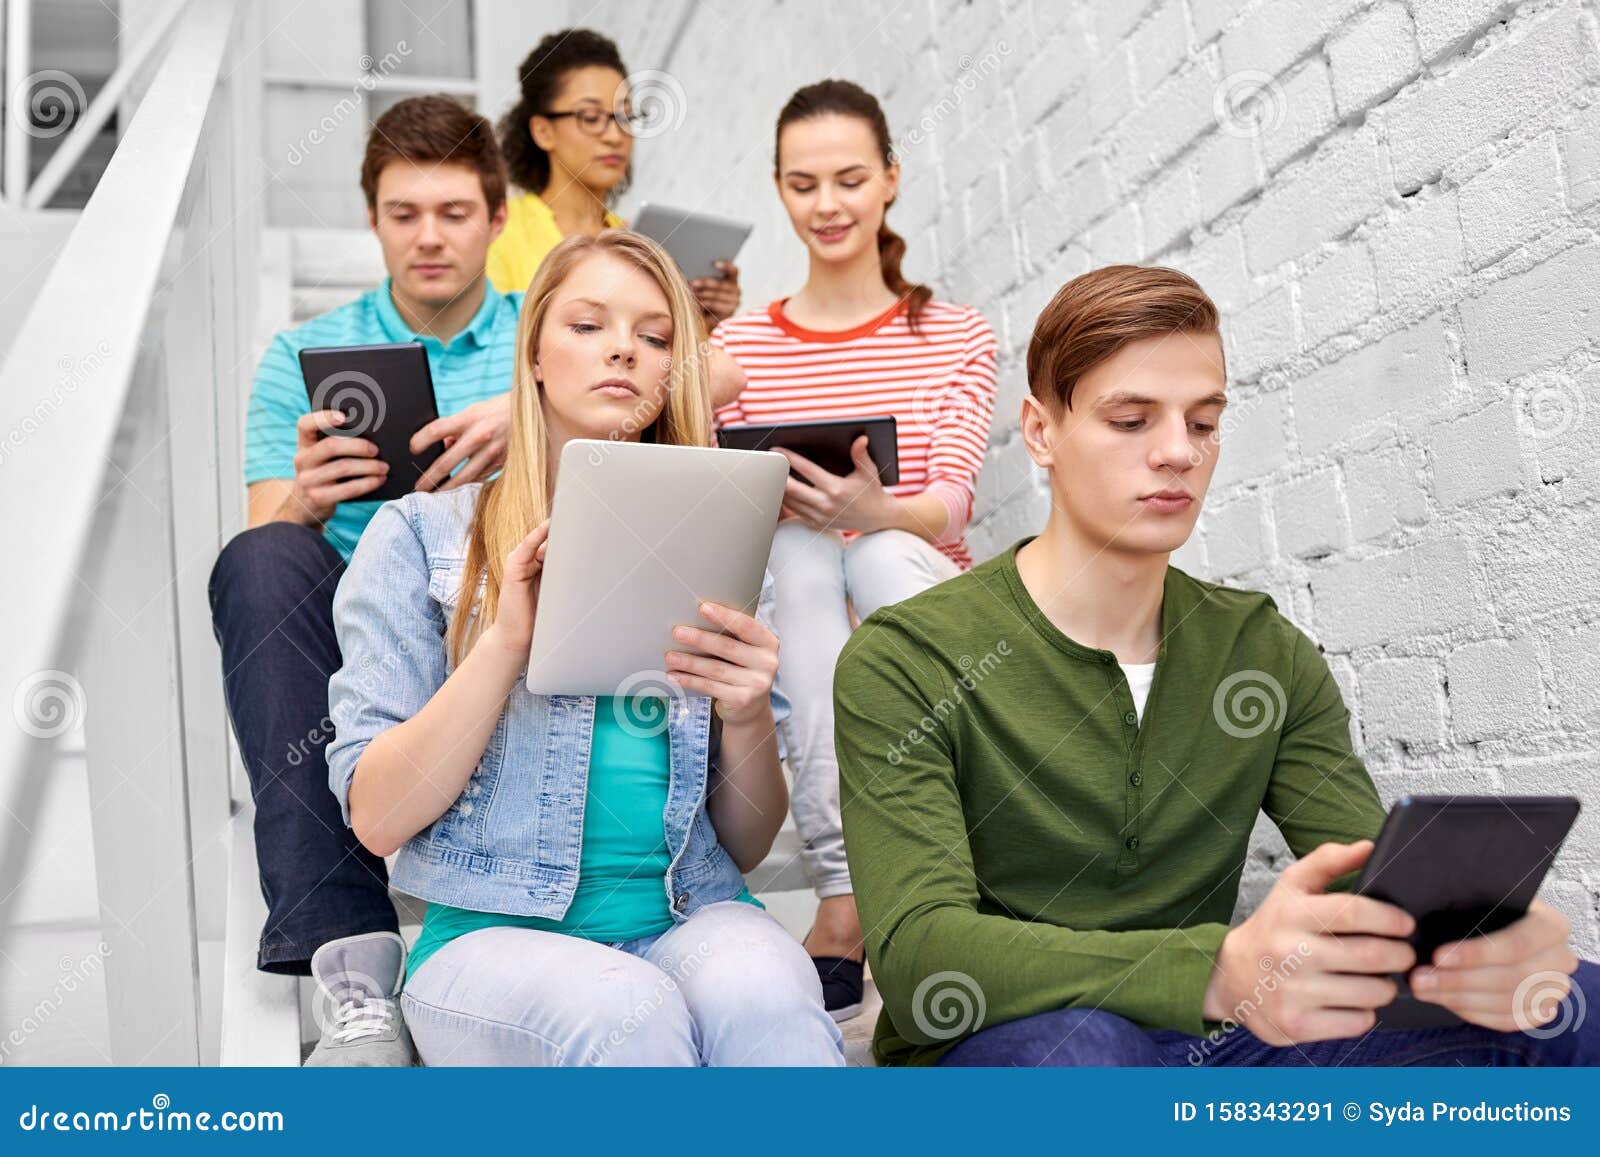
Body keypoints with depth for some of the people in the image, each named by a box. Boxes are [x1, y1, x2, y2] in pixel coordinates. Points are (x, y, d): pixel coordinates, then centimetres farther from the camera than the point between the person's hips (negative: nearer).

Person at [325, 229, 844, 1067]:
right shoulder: (421, 534, 6)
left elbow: (746, 846, 11)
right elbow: (376, 818, -3)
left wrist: (748, 716, -11)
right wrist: (506, 642, -16)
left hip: (686, 917, 2)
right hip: (494, 933, -1)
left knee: (761, 999, -33)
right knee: (627, 1013, -35)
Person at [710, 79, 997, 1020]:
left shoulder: (957, 337, 10)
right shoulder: (737, 346, 12)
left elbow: (951, 503, -7)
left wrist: (880, 514, -30)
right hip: (792, 625, 1)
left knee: (886, 558, -33)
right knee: (796, 546, -32)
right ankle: (845, 893, -38)